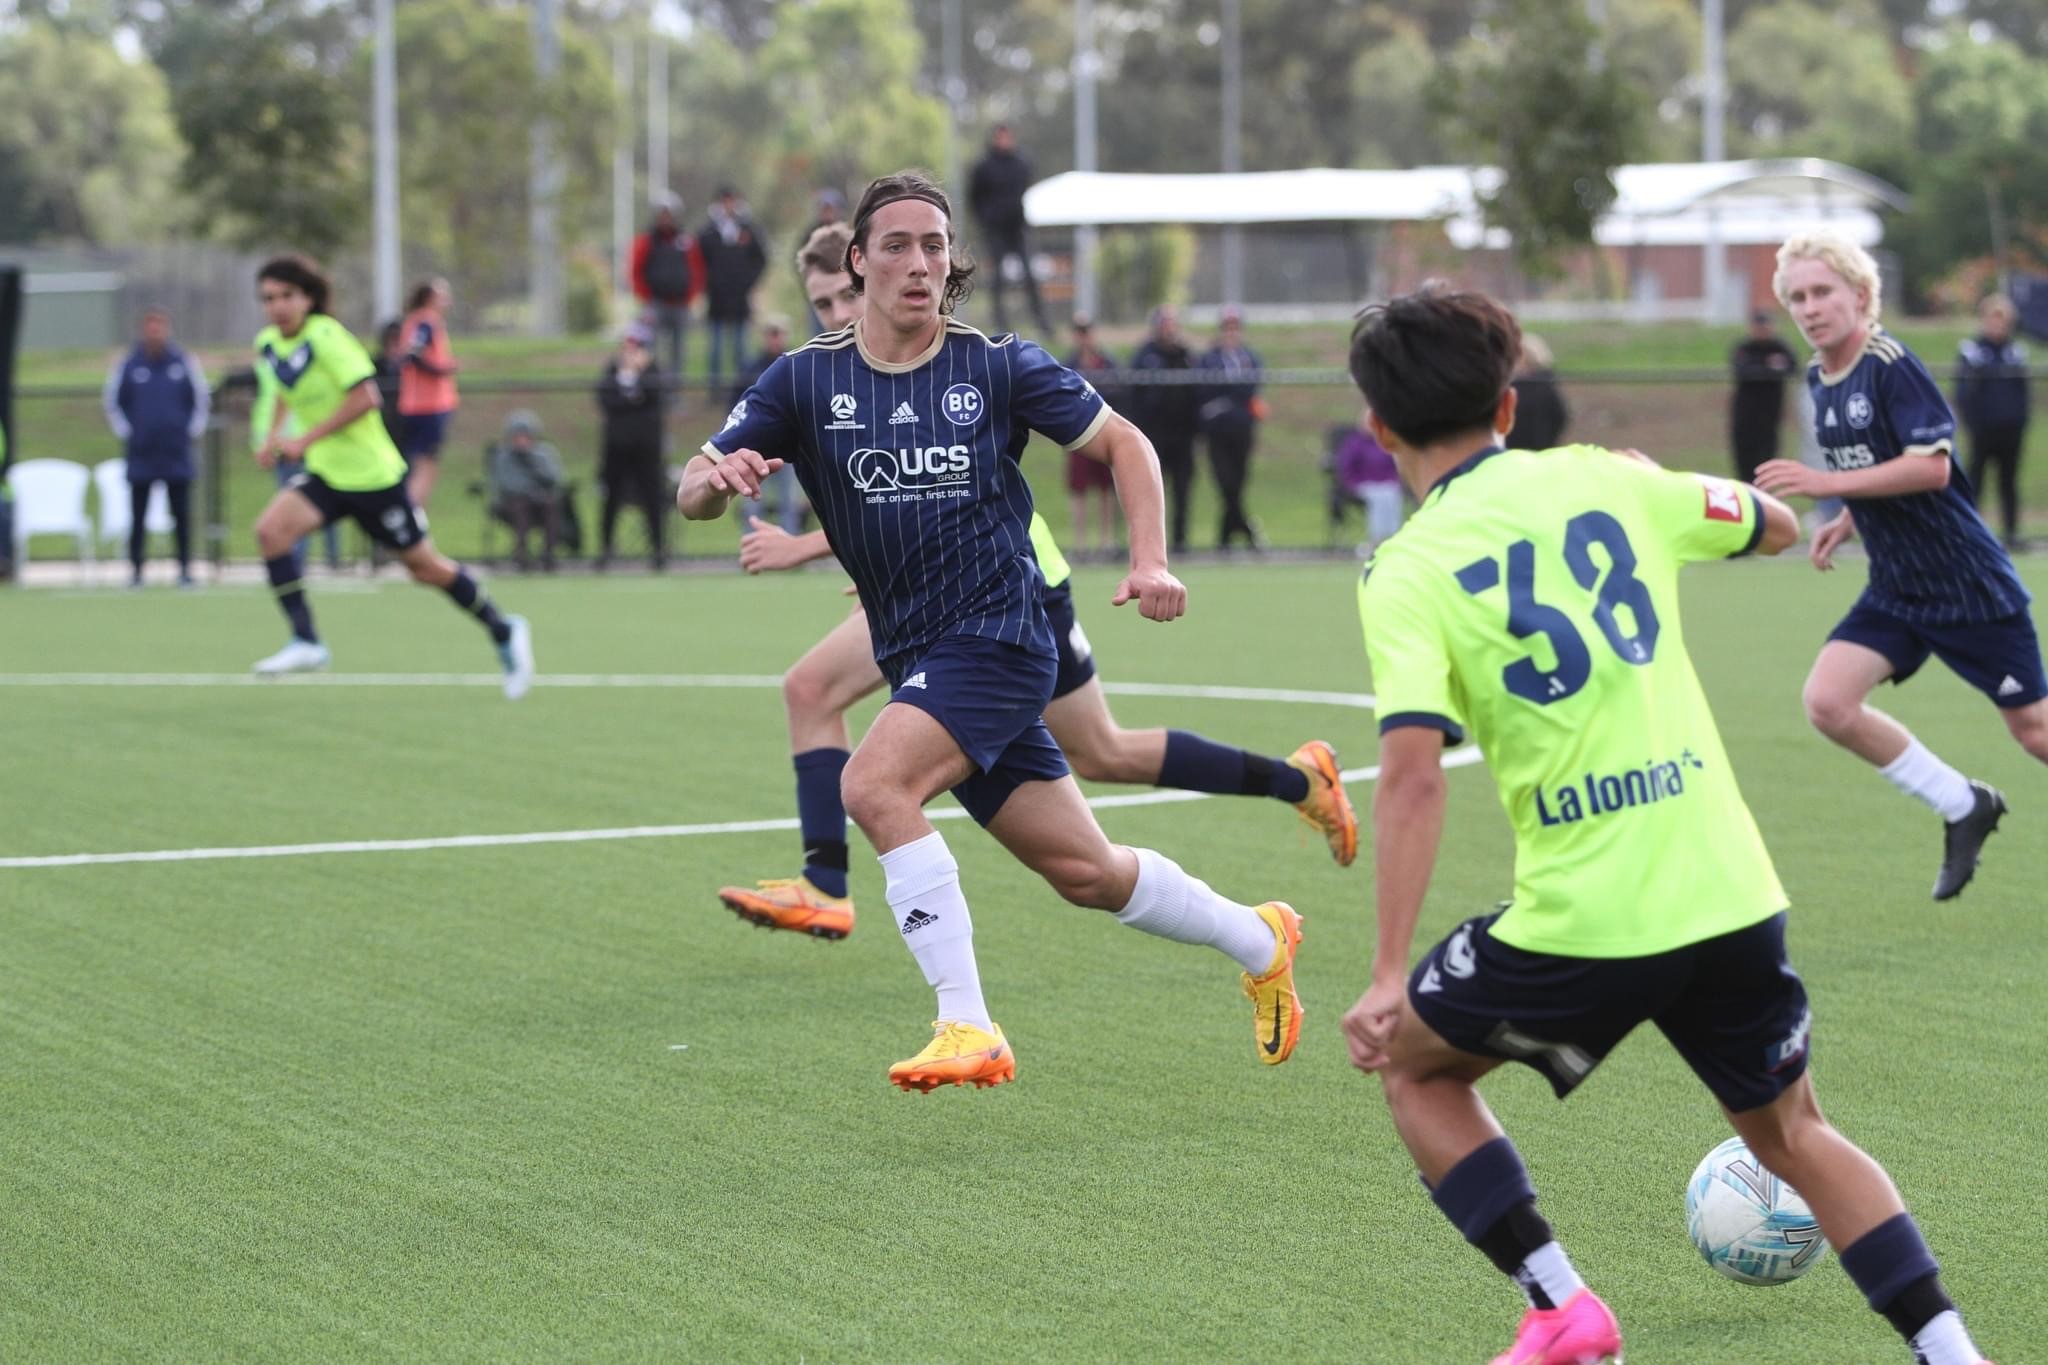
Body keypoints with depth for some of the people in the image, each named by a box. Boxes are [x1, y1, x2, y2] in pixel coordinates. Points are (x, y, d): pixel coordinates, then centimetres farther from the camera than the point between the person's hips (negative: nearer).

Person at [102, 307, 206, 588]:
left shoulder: (185, 363, 3)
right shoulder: (127, 366, 2)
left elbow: (202, 401, 13)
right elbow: (113, 404, 12)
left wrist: (192, 431, 6)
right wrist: (126, 435, 6)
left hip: (177, 456, 0)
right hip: (140, 457, 0)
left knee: (181, 515, 2)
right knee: (137, 517, 0)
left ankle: (185, 569, 9)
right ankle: (135, 571, 5)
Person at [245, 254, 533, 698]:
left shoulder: (326, 336, -19)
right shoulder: (269, 343, 3)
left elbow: (365, 396, -25)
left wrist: (306, 439, -25)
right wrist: (273, 435, 9)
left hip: (371, 473, -6)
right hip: (324, 474, 6)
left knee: (425, 567, 4)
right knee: (270, 529, -18)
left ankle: (504, 632, 24)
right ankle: (305, 641, -16)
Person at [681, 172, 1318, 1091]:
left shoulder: (997, 367, -3)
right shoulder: (805, 379, 2)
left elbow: (1122, 443, 7)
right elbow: (691, 496, -3)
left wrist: (1150, 561, -7)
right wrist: (719, 477, -27)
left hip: (997, 636, -4)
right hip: (917, 659, 4)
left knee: (873, 784, -28)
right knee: (1086, 873, 11)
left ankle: (968, 1026, -24)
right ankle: (1256, 940, 36)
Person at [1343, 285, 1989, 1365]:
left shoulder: (1406, 576, -6)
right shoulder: (1602, 480, 6)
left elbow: (1412, 777, -18)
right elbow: (1776, 525, 24)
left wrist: (1387, 979, -18)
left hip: (1583, 924, -4)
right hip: (1732, 894, 4)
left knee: (1411, 1063, 22)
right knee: (1793, 1133, 23)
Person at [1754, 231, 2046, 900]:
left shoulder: (1891, 365, -18)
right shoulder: (1819, 379, 7)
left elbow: (1931, 467, -26)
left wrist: (1828, 483, -29)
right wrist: (1846, 522, 9)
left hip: (1967, 585, -8)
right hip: (1896, 589, 8)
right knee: (1828, 701, -10)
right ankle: (1964, 807, 6)